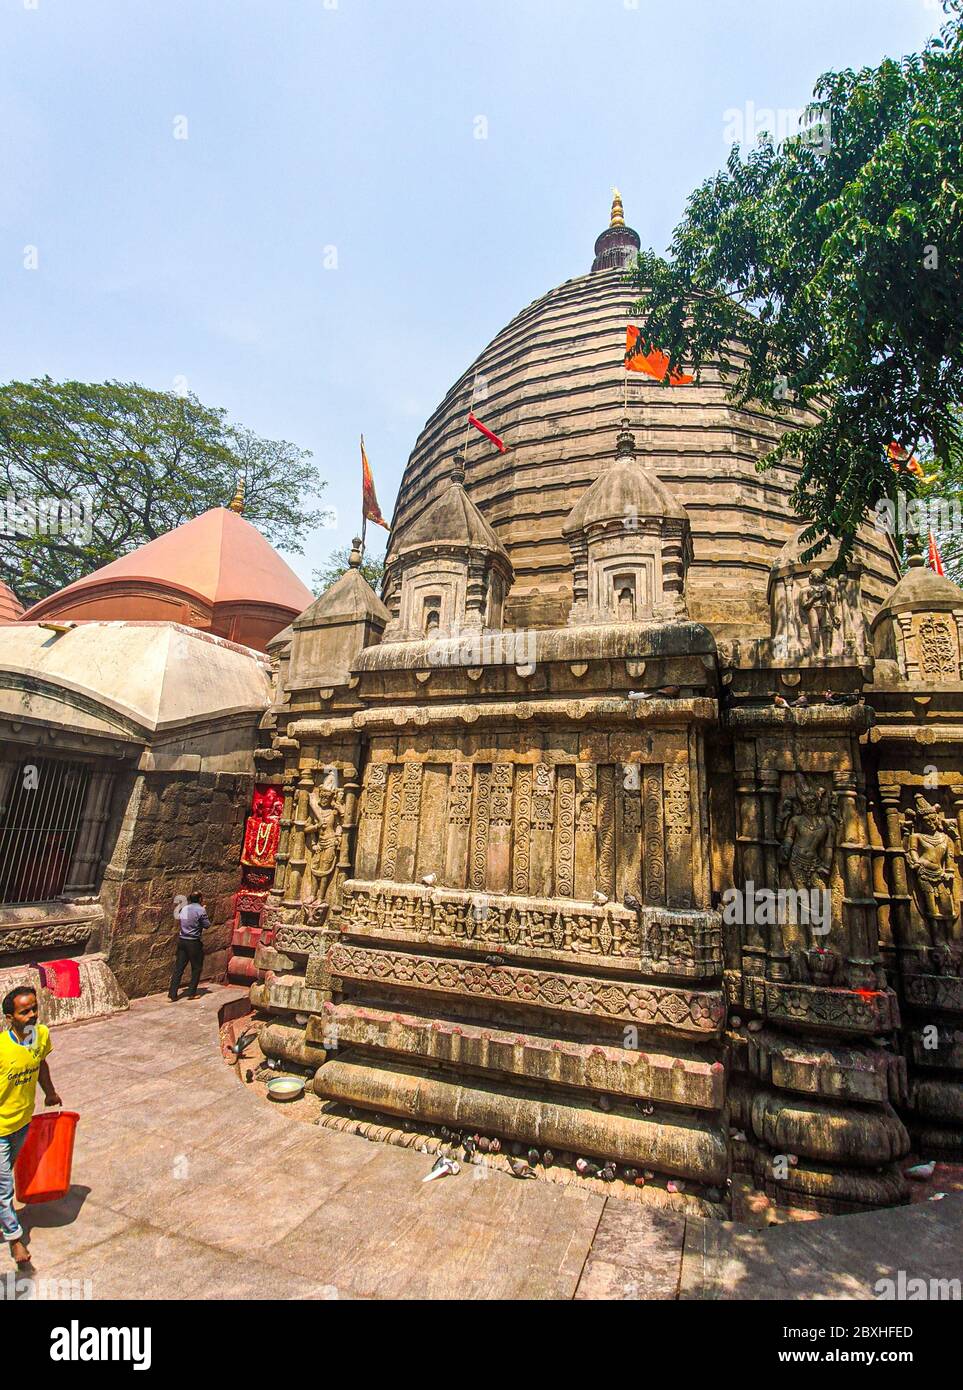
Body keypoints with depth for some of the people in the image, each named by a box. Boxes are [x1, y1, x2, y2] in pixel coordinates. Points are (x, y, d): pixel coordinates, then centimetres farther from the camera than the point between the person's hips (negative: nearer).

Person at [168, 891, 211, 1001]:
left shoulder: (184, 908, 7)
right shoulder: (200, 910, -11)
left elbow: (179, 919, 20)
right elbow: (206, 925, -5)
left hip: (182, 940, 6)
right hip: (193, 942, -6)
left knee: (178, 968, 9)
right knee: (196, 968, 9)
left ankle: (172, 994, 8)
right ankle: (192, 993, 11)